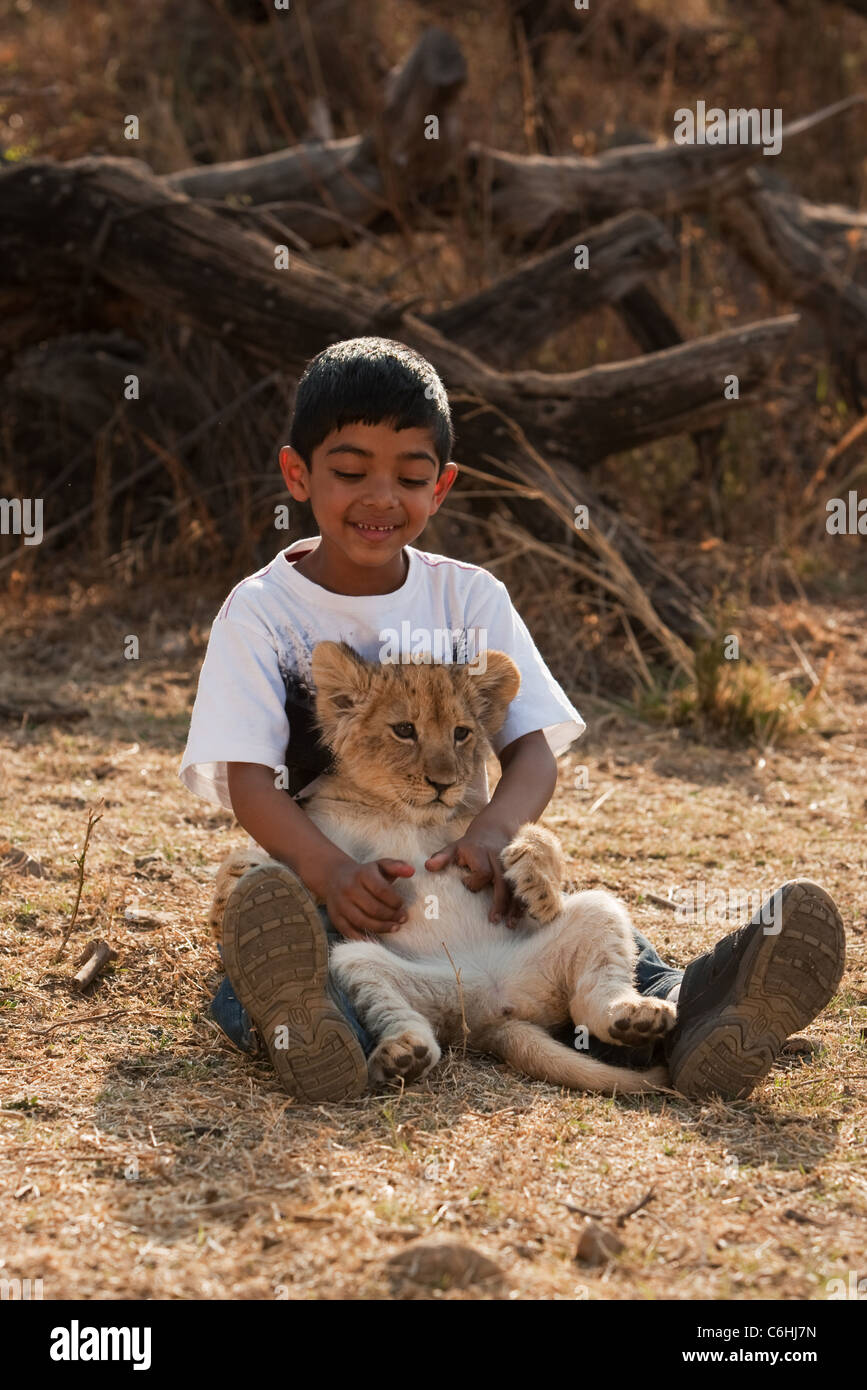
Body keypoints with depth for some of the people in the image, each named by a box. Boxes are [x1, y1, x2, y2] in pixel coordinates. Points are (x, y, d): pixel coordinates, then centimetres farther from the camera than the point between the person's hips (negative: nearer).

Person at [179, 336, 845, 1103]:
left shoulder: (471, 598, 7)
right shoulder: (260, 613, -1)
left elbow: (534, 751, -3)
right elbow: (249, 781, -12)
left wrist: (494, 832, -27)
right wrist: (330, 872, -34)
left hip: (454, 868, 3)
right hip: (315, 871, -2)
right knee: (267, 915, -36)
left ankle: (680, 1010, -55)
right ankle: (309, 1029, -68)